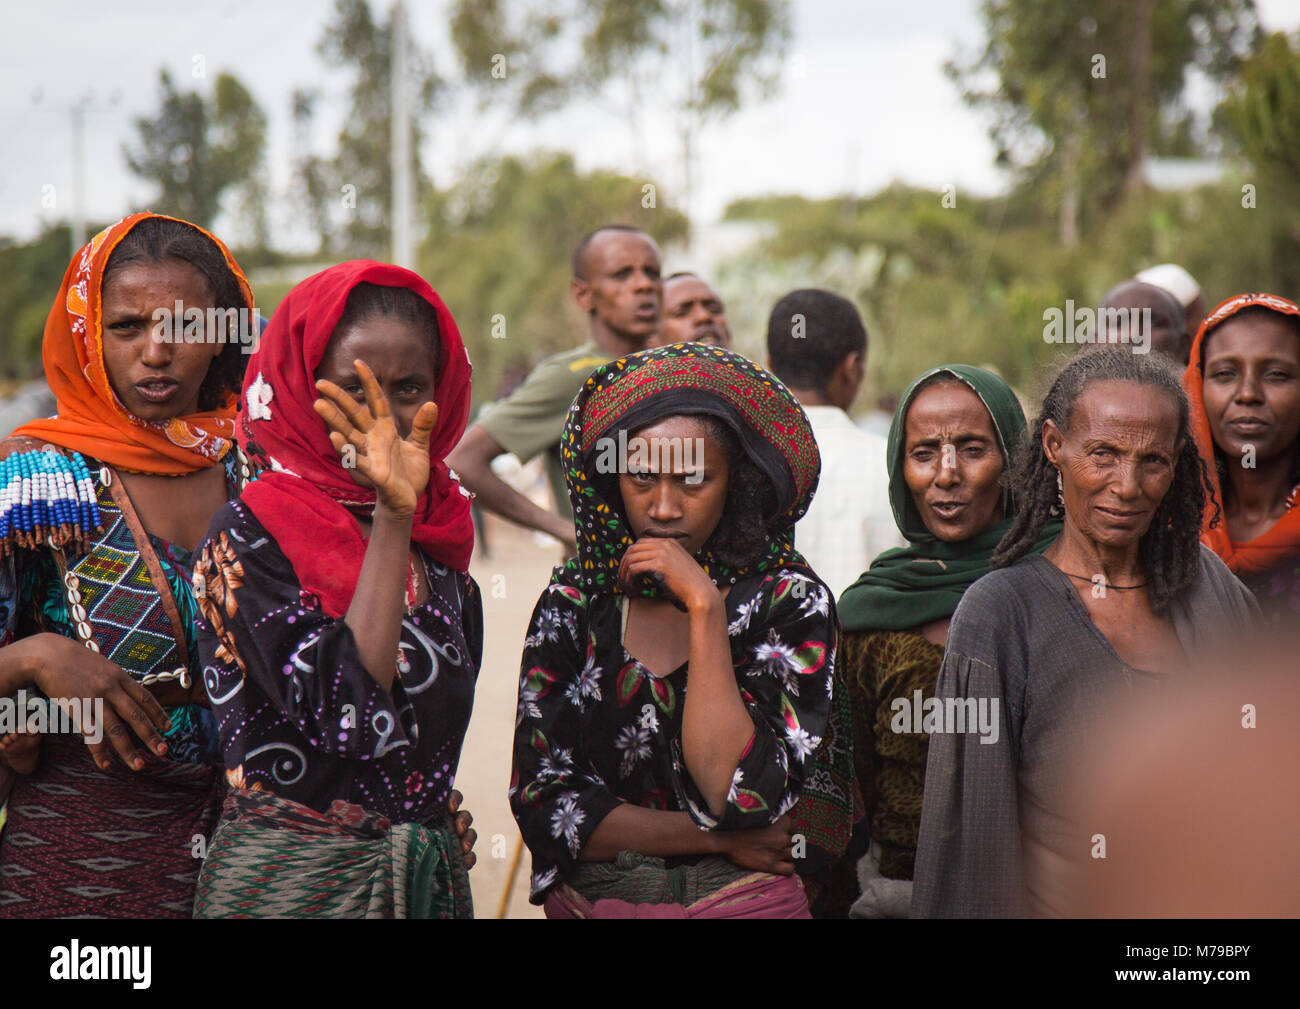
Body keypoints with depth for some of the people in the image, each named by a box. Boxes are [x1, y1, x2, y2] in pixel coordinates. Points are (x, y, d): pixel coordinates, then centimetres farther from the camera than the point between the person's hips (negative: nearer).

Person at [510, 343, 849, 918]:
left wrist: (704, 607, -13)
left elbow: (737, 793, -13)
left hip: (746, 902, -1)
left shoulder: (789, 601, -3)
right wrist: (719, 837, -8)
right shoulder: (573, 603, 3)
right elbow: (541, 801, -2)